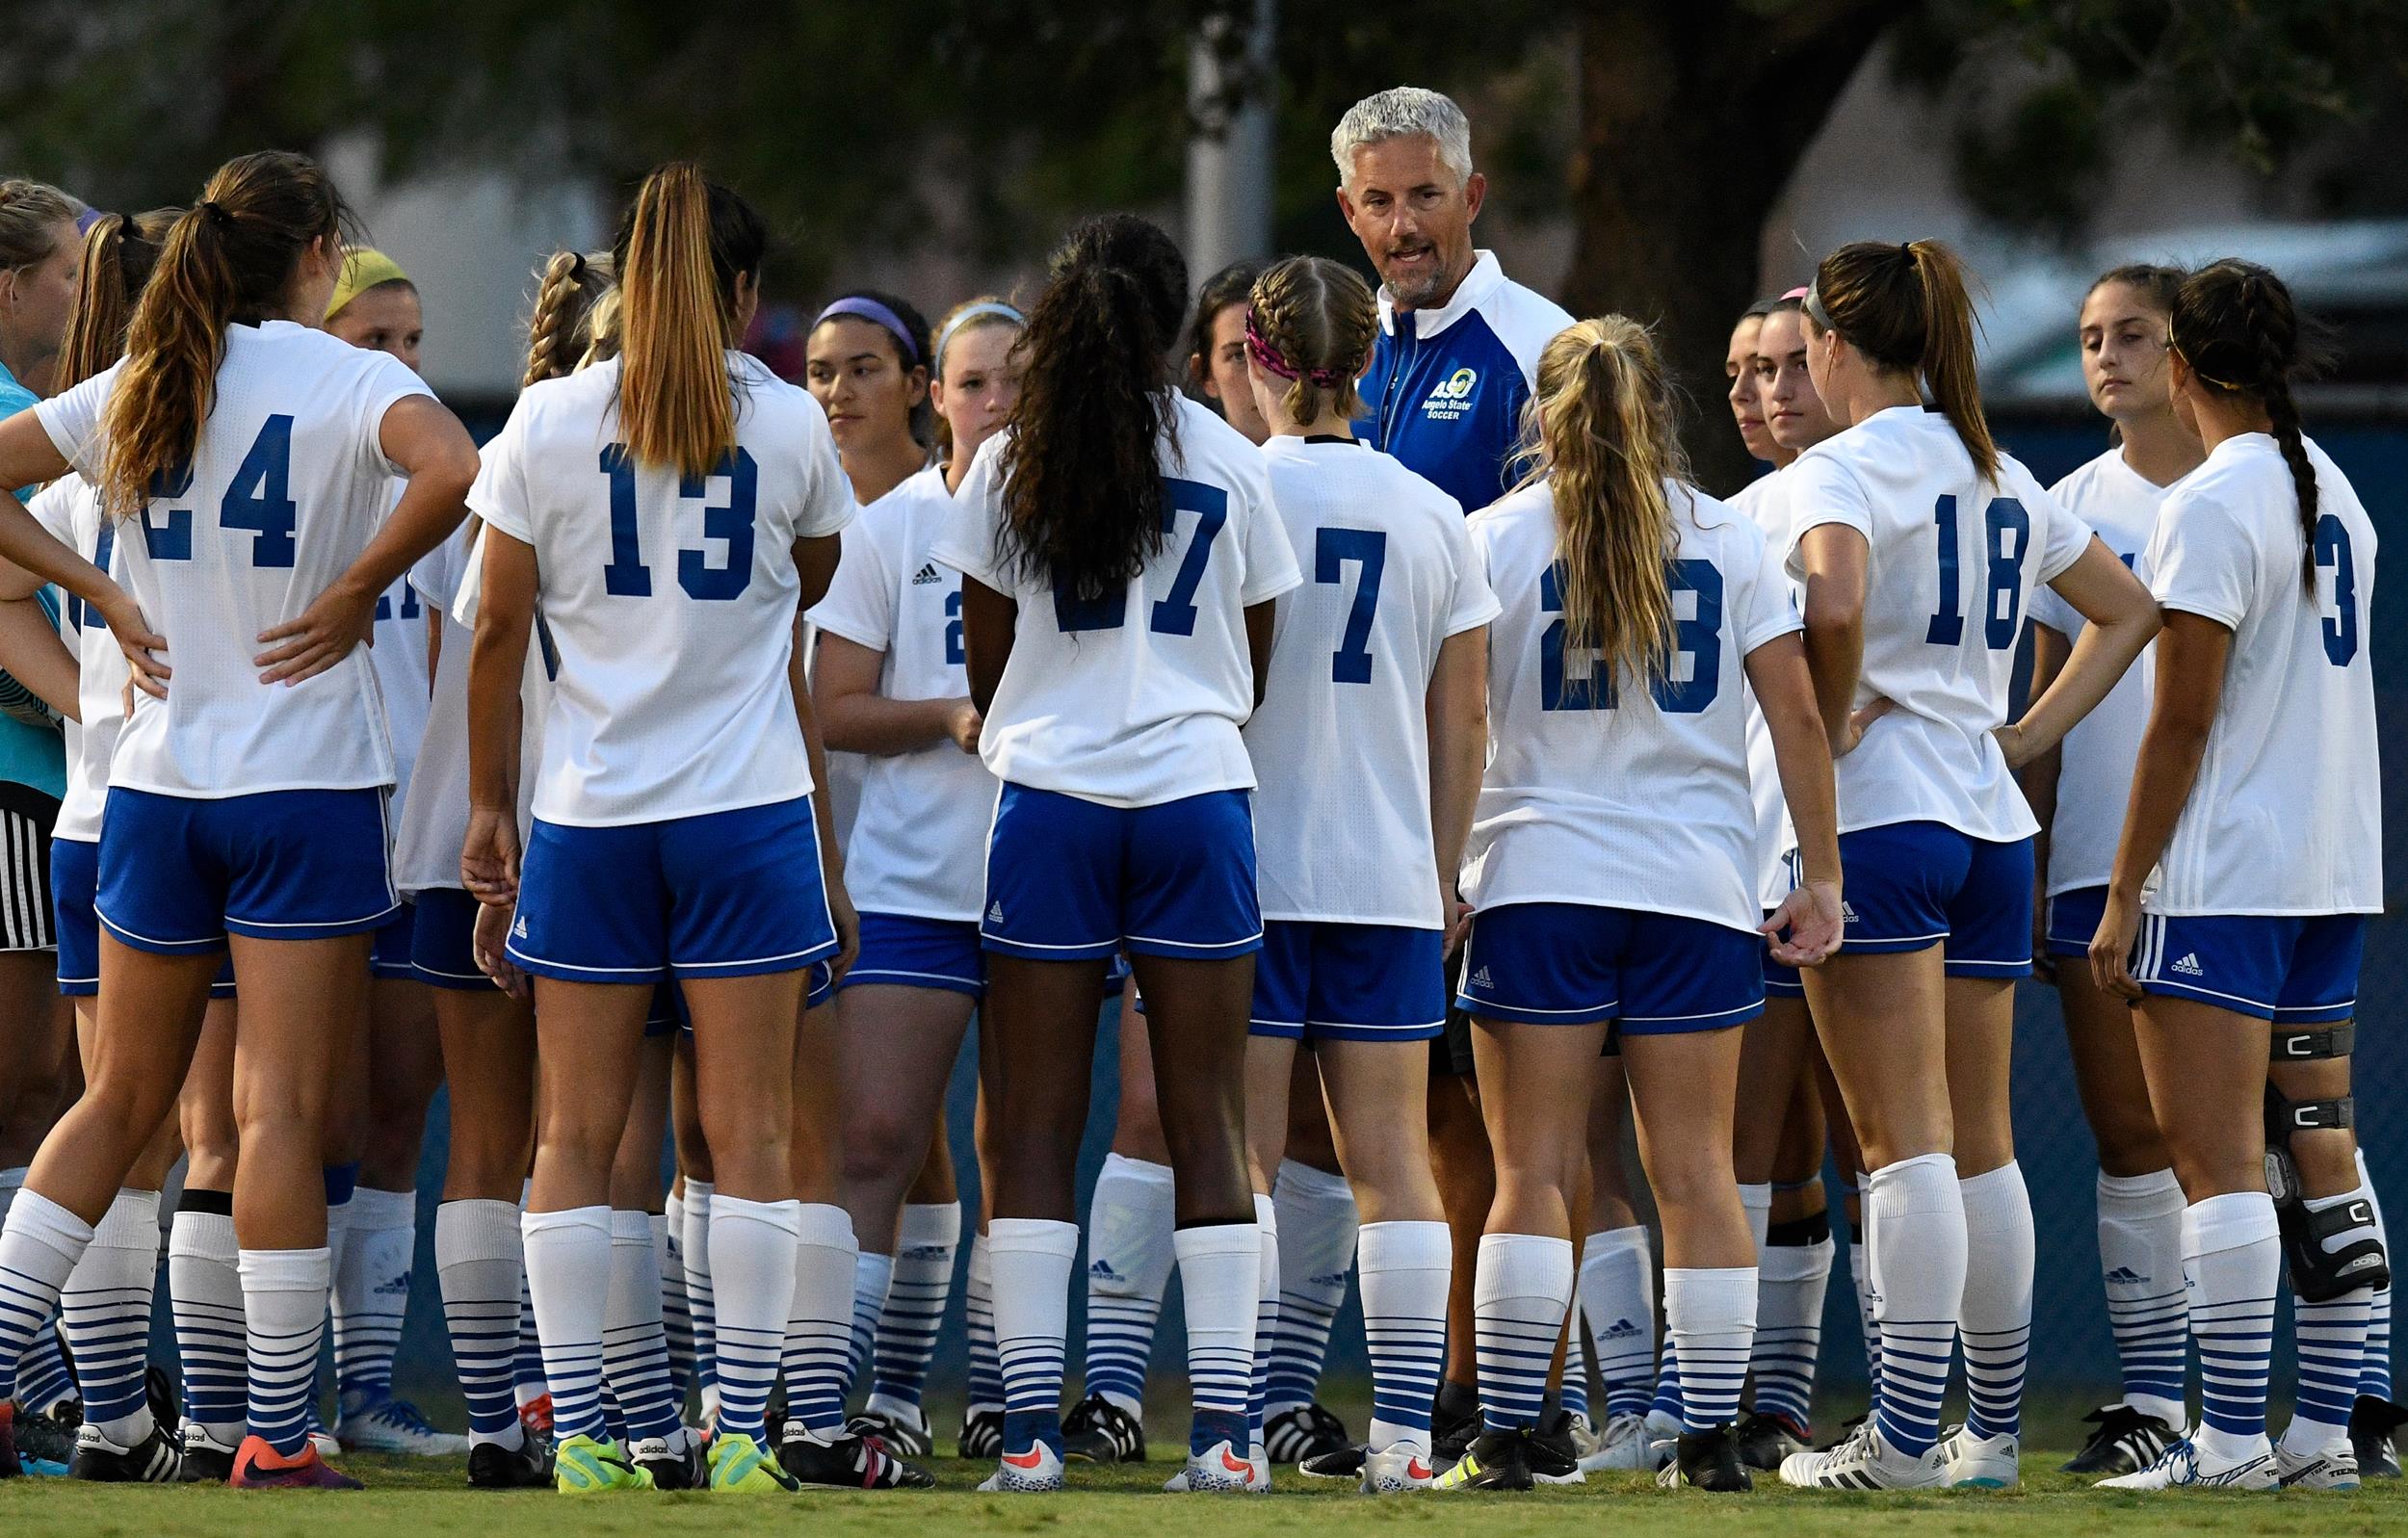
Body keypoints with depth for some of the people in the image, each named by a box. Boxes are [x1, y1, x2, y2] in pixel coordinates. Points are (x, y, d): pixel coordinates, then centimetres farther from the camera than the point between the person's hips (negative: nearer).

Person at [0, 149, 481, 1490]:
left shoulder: (144, 385, 7)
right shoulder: (346, 380, -8)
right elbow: (454, 470, -28)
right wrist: (355, 590, -15)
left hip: (155, 786, 5)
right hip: (308, 781, -5)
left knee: (122, 1101, 15)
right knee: (283, 1113, -4)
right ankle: (277, 1436, -4)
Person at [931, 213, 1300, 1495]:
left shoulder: (1012, 465, 2)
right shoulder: (1229, 464, 4)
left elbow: (985, 670, 8)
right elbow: (1254, 668, 12)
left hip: (1049, 799, -1)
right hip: (1197, 800, 1)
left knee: (1036, 1125, 2)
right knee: (1204, 1117, 3)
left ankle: (1029, 1432, -4)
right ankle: (1222, 1427, -1)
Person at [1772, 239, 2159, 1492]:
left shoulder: (1841, 468, -8)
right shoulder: (2003, 478, 15)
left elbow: (1833, 601, -29)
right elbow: (2127, 611, 24)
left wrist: (1831, 724, -13)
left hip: (1878, 821, -7)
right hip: (1992, 824, 7)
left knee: (1905, 1140, -10)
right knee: (1979, 1141, 12)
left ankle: (1905, 1438, -12)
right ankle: (1996, 1427, 15)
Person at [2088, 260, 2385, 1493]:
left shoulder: (2212, 504, -13)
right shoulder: (2335, 494, 13)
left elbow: (2182, 721, -14)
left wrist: (2125, 893, -11)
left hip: (2222, 872, -8)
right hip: (2334, 870, 8)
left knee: (2215, 1159, -8)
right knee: (2321, 1160, 8)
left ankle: (2232, 1440, -11)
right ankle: (2323, 1435, 8)